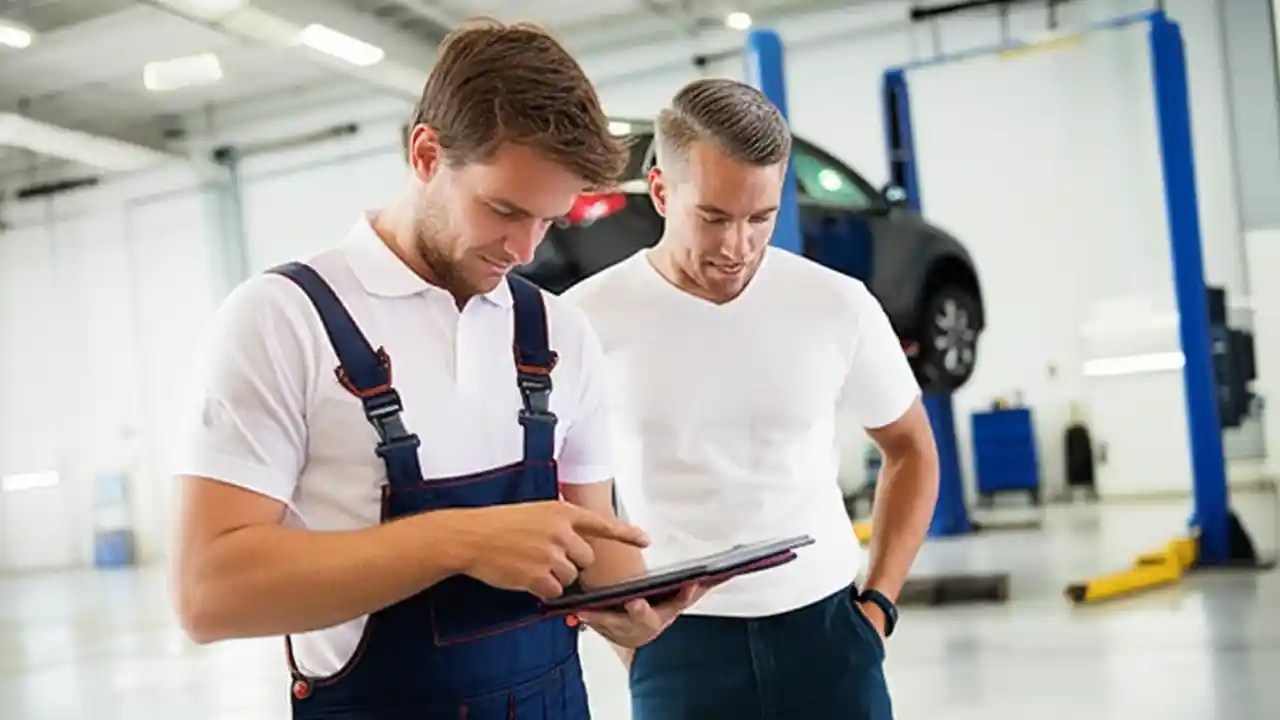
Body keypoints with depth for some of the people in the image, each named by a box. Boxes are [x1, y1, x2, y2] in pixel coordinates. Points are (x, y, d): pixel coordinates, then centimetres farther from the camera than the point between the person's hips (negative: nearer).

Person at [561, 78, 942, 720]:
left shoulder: (838, 306, -4)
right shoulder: (589, 319, -8)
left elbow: (911, 449, 11)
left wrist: (879, 602, 3)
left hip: (825, 624, 2)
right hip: (677, 640, -1)